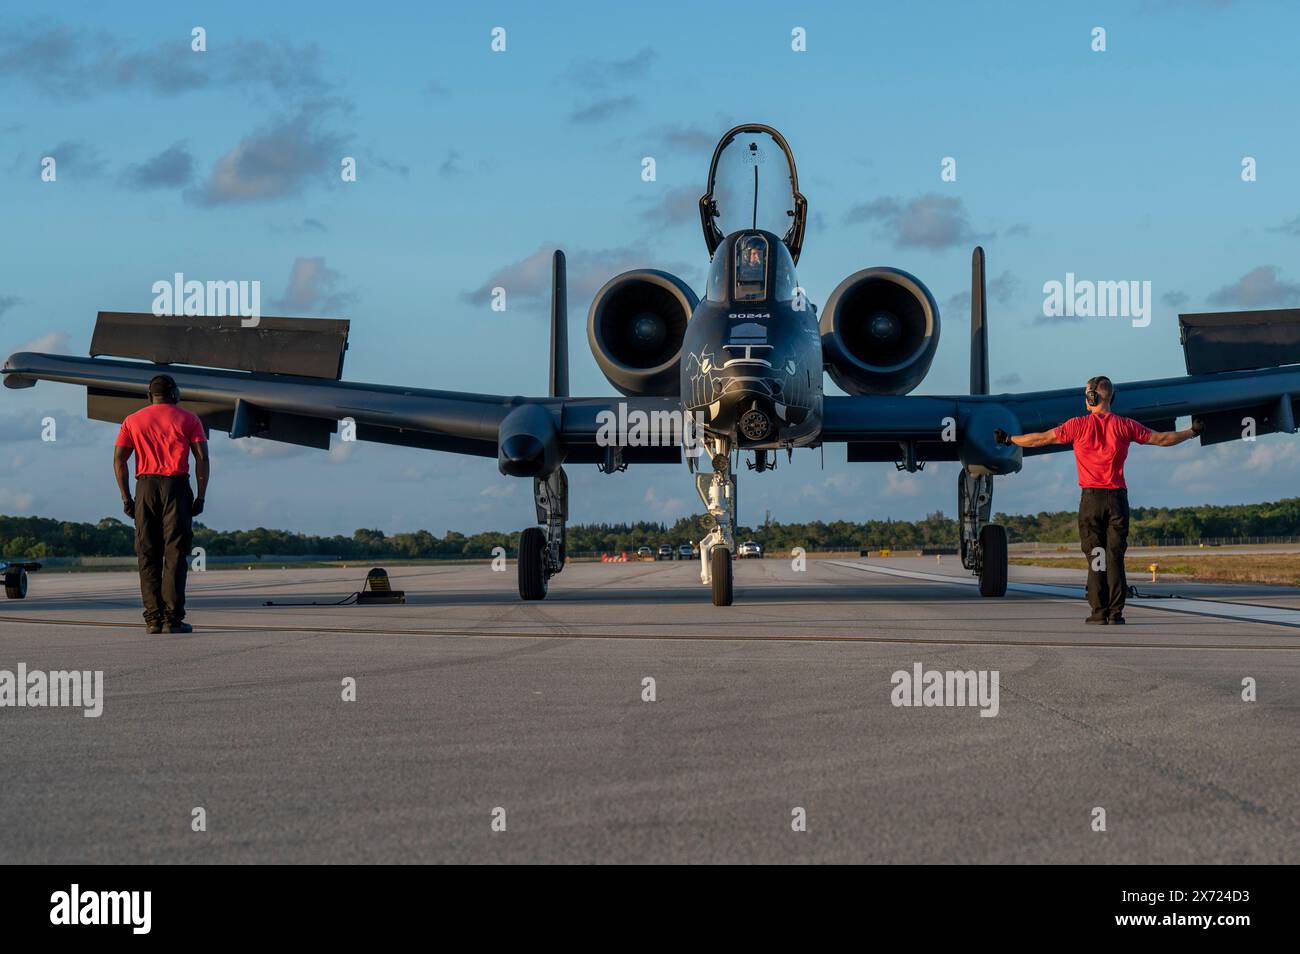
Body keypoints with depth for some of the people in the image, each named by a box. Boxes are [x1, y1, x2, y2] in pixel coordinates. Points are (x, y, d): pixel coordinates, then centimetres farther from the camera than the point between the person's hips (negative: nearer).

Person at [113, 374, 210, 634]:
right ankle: (173, 618, -8)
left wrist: (126, 497, 8)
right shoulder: (188, 419, 9)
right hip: (176, 486, -2)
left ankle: (153, 618, 2)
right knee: (175, 554, -2)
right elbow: (202, 459, 0)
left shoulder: (133, 420, 15)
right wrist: (201, 497, 2)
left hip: (145, 486, 2)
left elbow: (119, 459, 6)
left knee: (148, 555, 5)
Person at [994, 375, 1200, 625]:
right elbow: (1161, 439, 10)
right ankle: (1115, 614, 0)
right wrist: (1191, 433, 26)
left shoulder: (1079, 425, -2)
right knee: (1115, 557, 3)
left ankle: (1099, 613, 0)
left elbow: (1042, 438, 3)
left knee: (1095, 557, 2)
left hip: (1091, 498, -1)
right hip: (1117, 497, 1)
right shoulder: (1124, 425, 3)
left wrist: (1010, 440, 16)